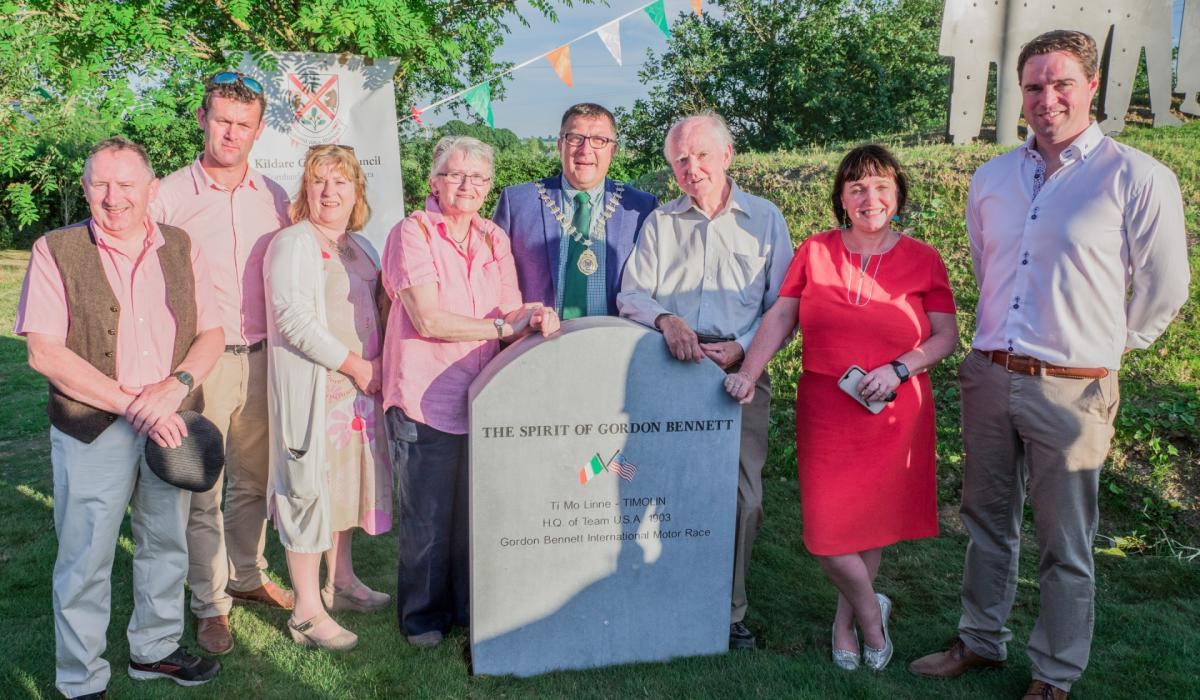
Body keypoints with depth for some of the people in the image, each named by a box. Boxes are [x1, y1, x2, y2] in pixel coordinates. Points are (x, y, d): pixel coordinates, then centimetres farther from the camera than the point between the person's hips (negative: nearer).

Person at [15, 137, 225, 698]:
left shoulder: (181, 249, 5)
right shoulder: (55, 251, -5)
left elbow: (211, 335, 5)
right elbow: (45, 352, -12)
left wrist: (176, 386, -15)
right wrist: (133, 404, -19)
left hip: (171, 424, 4)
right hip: (93, 431, -3)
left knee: (166, 545, 17)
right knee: (86, 561, 6)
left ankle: (155, 649, 37)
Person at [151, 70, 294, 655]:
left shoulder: (273, 198, 7)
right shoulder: (169, 195, -4)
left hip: (260, 358, 4)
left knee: (254, 479, 15)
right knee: (202, 489, 3)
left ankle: (248, 575, 34)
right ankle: (209, 604, 17)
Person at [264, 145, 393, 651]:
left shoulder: (358, 246, 14)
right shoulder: (293, 244, -10)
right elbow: (295, 320, -19)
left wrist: (379, 366, 4)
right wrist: (354, 365, -18)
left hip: (358, 389, 8)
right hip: (311, 388, -8)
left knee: (346, 480, 17)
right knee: (310, 487, -3)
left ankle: (340, 582, 33)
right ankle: (307, 613, 5)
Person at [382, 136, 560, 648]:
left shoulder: (494, 239, 12)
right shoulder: (412, 233, -7)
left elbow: (511, 314, 8)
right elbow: (429, 320, -16)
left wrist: (535, 318, -14)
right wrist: (501, 325, -12)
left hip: (480, 395, 5)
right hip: (425, 399, -5)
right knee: (427, 518, 5)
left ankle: (470, 608, 31)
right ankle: (422, 616, 25)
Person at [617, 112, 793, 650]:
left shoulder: (765, 218, 14)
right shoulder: (659, 223, 17)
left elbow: (783, 306, 8)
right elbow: (631, 295, 8)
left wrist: (743, 348, -8)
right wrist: (665, 318, -13)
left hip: (741, 368, -1)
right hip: (669, 368, 1)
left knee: (742, 494, -7)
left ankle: (729, 609, 9)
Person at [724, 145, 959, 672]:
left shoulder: (922, 259, 1)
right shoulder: (815, 251, 2)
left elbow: (947, 337, 1)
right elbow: (780, 318, -1)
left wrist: (898, 369, -15)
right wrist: (748, 373, -12)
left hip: (895, 412, 0)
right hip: (825, 410, 0)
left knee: (874, 516, 10)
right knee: (828, 528, -2)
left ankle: (845, 619, 33)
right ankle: (871, 613, 25)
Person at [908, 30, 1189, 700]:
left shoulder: (1138, 179, -8)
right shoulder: (991, 179, 8)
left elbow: (1162, 291, 1)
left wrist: (1100, 344, 11)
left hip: (1071, 390, -5)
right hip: (988, 377, 5)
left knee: (1066, 546, 7)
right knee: (988, 522, 17)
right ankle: (981, 642, 34)